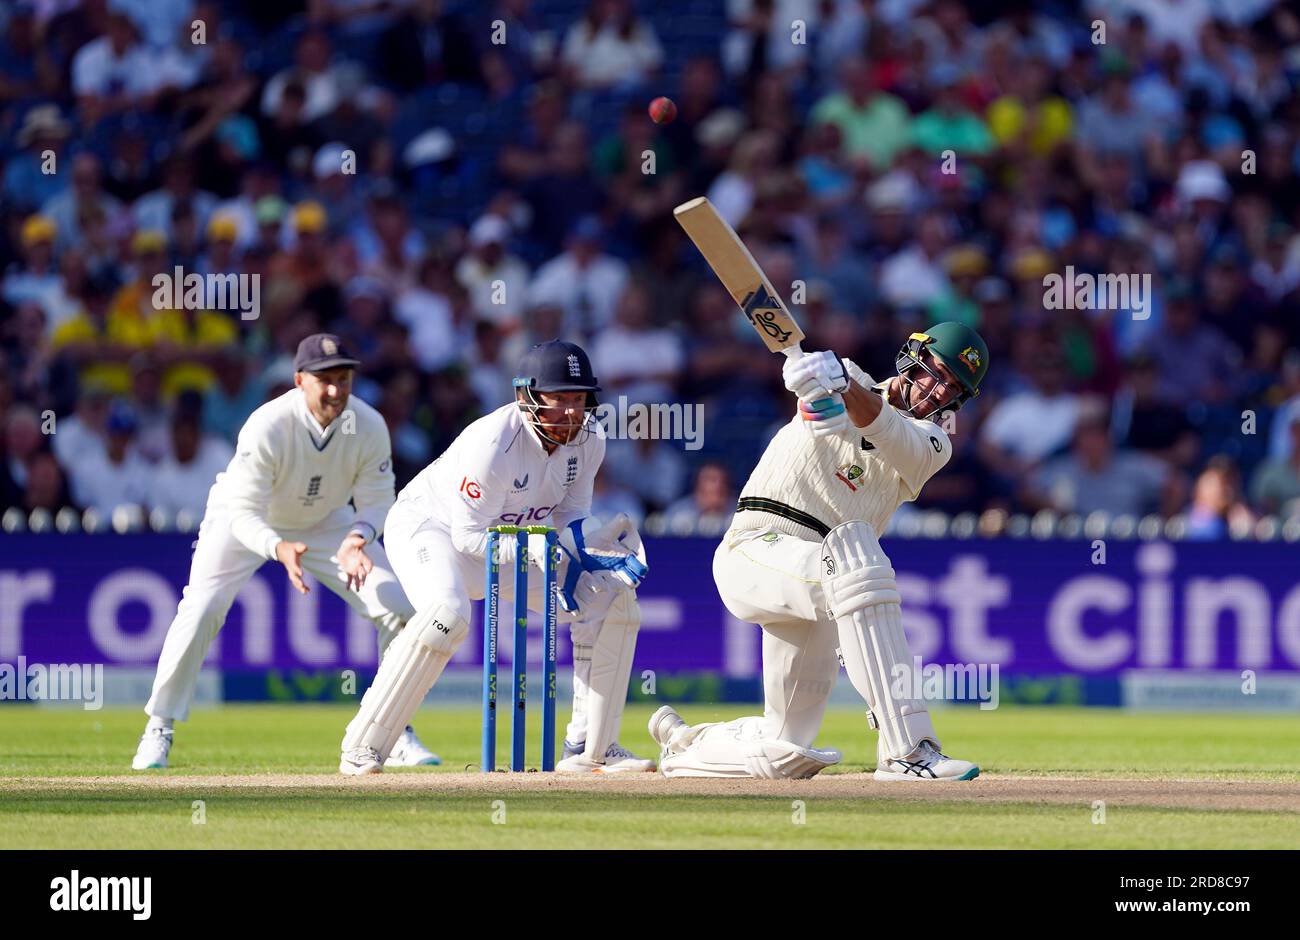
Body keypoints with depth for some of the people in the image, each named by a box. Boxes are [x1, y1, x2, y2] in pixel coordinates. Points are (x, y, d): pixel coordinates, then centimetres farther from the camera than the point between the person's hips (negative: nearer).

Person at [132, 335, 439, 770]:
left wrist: (358, 538, -38)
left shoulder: (369, 427, -25)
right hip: (245, 519, -3)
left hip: (325, 521, 3)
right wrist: (280, 550, -54)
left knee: (398, 608, -10)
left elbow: (376, 501, -15)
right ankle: (158, 731, -6)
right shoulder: (267, 427, -36)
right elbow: (244, 515, -34)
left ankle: (398, 734, 5)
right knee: (201, 609, -23)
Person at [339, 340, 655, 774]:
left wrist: (594, 536, -22)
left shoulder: (588, 438, -12)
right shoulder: (493, 445, -34)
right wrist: (539, 549, -40)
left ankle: (591, 748, 4)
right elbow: (470, 538, -28)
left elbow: (569, 516, 0)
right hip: (428, 525, -8)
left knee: (612, 596, -3)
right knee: (446, 614, -38)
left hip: (514, 541, 8)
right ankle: (362, 750, -28)